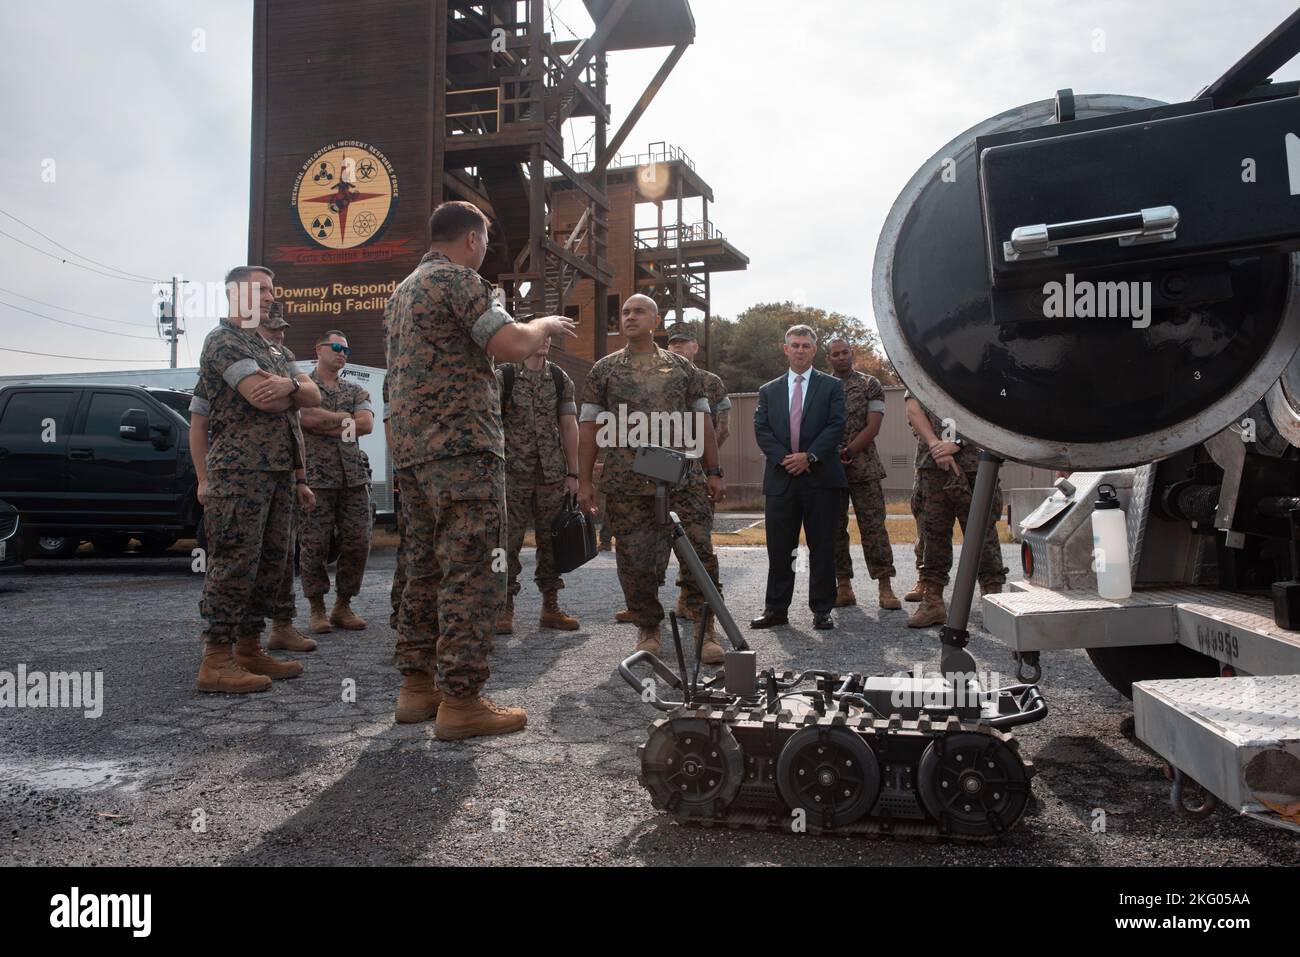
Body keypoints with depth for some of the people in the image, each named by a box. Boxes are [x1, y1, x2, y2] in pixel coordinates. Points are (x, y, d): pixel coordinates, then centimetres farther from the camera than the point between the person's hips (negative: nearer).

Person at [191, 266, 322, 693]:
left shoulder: (269, 348, 25)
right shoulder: (223, 340, -3)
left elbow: (314, 397, 12)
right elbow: (262, 398, -17)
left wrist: (289, 385, -10)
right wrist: (295, 391, 4)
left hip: (278, 468, 9)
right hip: (240, 468, -9)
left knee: (270, 561, 9)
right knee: (235, 562, -10)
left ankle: (248, 649, 16)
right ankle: (216, 661, -6)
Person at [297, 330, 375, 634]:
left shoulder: (356, 391, 17)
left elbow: (367, 424, -1)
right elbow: (306, 418, -14)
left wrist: (325, 425, -7)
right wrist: (345, 418, -3)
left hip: (354, 476, 4)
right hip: (316, 477, -4)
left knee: (357, 543, 1)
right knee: (315, 545, -2)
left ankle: (343, 606, 14)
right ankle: (317, 609, 10)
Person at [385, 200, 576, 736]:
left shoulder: (403, 291, 24)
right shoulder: (458, 279, -6)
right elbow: (510, 345, -17)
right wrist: (544, 325, 4)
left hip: (411, 449, 10)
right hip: (462, 445, -10)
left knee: (425, 570, 13)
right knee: (472, 574, -8)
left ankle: (417, 687, 18)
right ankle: (460, 701, -7)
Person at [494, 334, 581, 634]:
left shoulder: (561, 380, 9)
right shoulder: (502, 376, -1)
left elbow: (569, 427, 8)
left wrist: (573, 473, 4)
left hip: (553, 473, 3)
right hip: (513, 473, -3)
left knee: (551, 540, 6)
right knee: (509, 540, -3)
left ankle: (550, 608, 15)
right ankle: (505, 609, 6)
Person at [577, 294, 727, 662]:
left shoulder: (682, 368, 12)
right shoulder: (604, 370, 10)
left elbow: (702, 422, 12)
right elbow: (588, 427, 7)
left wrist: (714, 472, 6)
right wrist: (584, 482, 1)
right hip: (627, 484, 0)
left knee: (700, 553, -3)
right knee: (636, 561, 3)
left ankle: (706, 631, 9)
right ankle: (648, 629, 22)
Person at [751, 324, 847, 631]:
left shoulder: (831, 386, 8)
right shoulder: (769, 390, 15)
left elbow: (836, 425, -3)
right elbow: (761, 430, 5)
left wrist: (809, 456, -14)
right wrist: (784, 458, -10)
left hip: (821, 477, -2)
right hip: (780, 479, 2)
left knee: (822, 548, 2)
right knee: (778, 548, 4)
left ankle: (822, 610, 11)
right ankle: (776, 609, 12)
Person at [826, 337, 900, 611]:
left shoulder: (870, 385, 5)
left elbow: (873, 427, -4)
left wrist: (847, 452, -12)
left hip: (864, 467, -2)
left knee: (873, 525, -4)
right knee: (835, 528, 4)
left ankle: (885, 587, -1)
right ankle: (844, 586, 11)